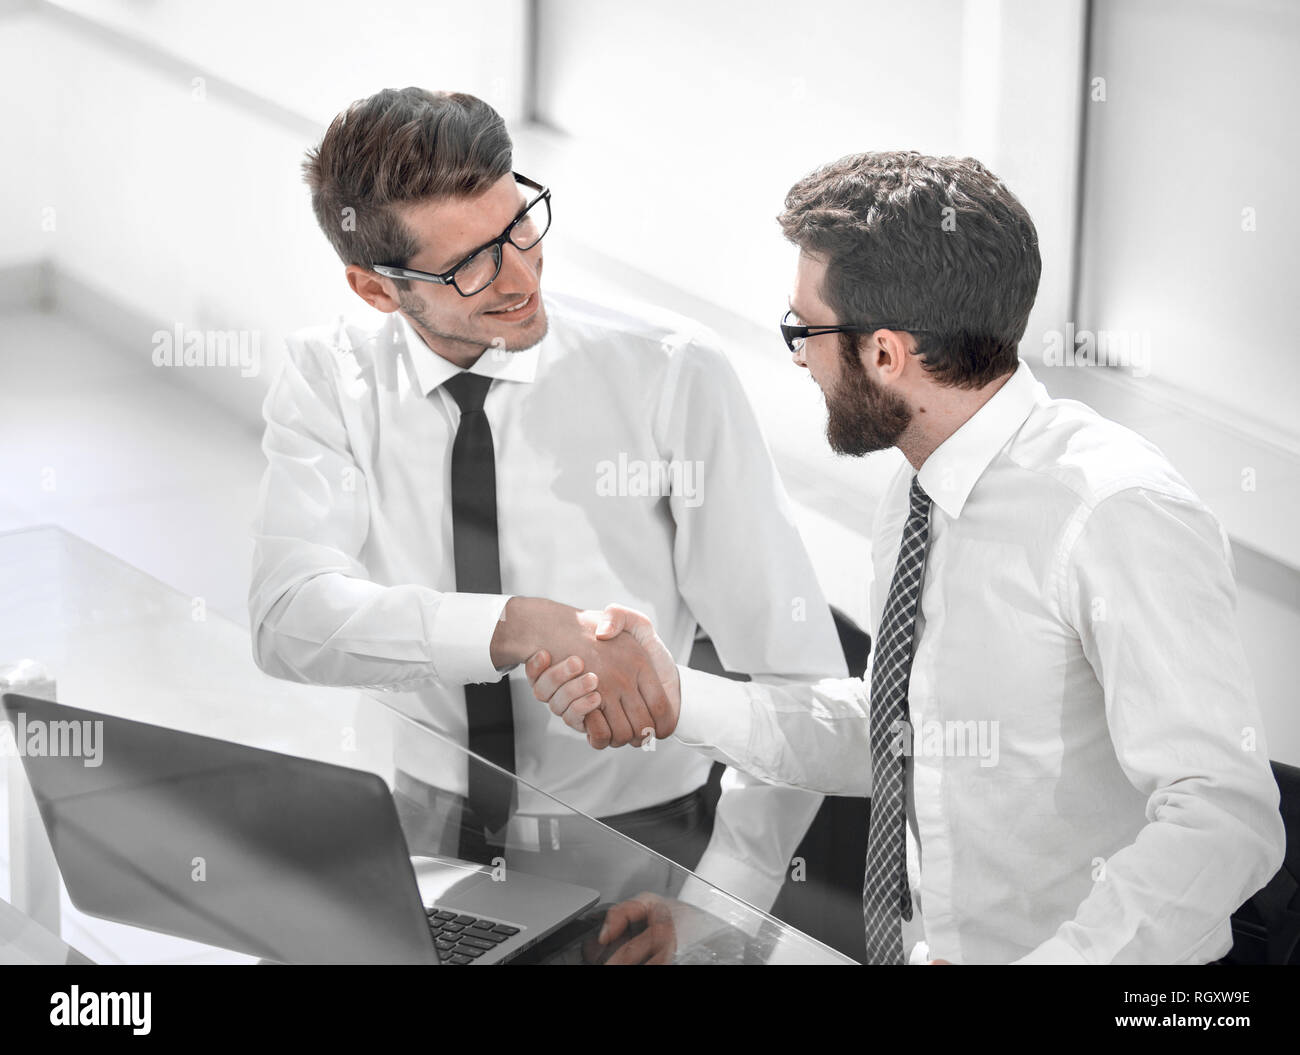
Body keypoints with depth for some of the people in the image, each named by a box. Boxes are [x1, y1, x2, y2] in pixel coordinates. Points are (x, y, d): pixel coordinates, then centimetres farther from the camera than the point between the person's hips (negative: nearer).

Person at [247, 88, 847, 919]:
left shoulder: (674, 376, -8)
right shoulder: (328, 380, -2)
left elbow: (801, 675, -8)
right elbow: (289, 620, -18)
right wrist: (522, 628, -32)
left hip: (626, 854, -1)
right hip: (413, 835, 2)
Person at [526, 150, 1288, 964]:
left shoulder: (1115, 515, -18)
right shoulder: (920, 496, 9)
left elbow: (1226, 821, -24)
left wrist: (1044, 966, -32)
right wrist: (679, 699, 7)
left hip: (1059, 953, -7)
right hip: (912, 944, 7)